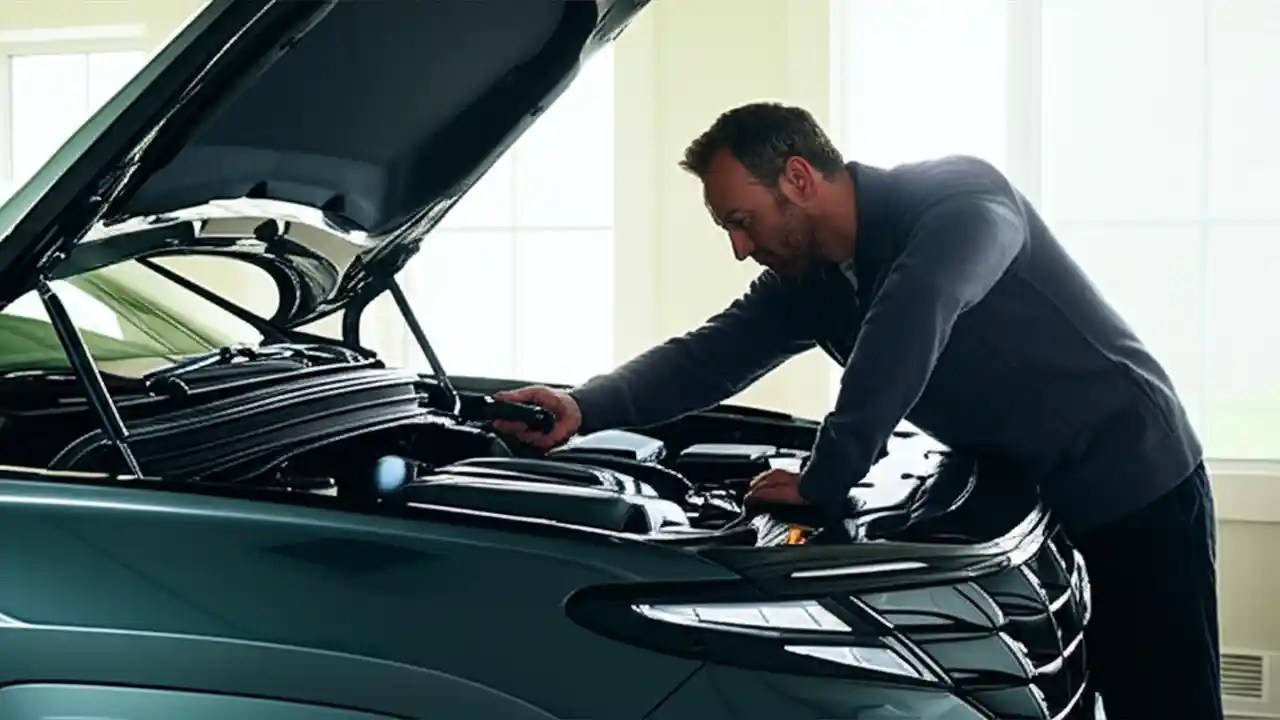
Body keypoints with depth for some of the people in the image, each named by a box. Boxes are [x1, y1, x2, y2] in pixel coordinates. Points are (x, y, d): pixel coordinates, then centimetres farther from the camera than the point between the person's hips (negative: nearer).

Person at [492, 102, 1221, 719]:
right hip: (1022, 495, 7)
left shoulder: (958, 197, -23)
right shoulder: (808, 280, 2)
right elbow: (709, 354, -5)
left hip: (1134, 485, -7)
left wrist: (822, 482, -39)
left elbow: (910, 320, -39)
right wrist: (586, 409, -22)